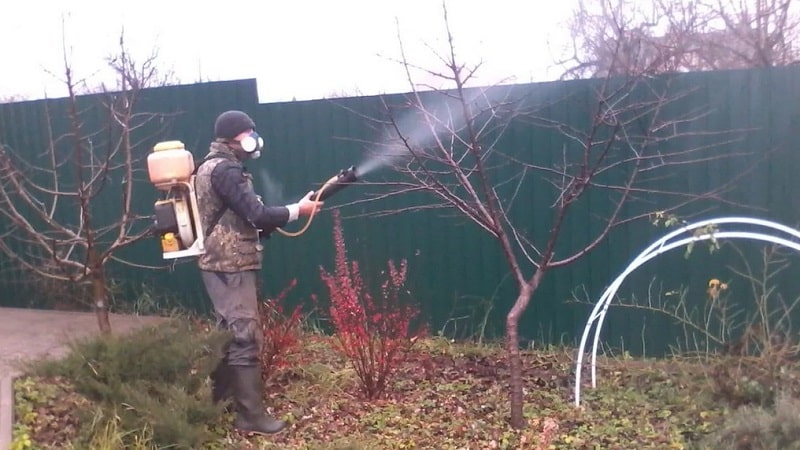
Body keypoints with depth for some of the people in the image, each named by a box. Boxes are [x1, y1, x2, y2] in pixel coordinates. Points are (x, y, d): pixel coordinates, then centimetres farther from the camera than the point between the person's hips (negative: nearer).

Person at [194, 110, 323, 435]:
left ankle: (220, 399, 32)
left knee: (228, 333, 19)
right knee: (245, 337, -7)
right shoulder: (226, 170, -16)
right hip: (232, 266, -11)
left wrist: (268, 223, 4)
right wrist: (298, 210, -12)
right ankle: (251, 415, -2)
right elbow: (256, 214, -23)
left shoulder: (211, 167, 16)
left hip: (222, 263, 11)